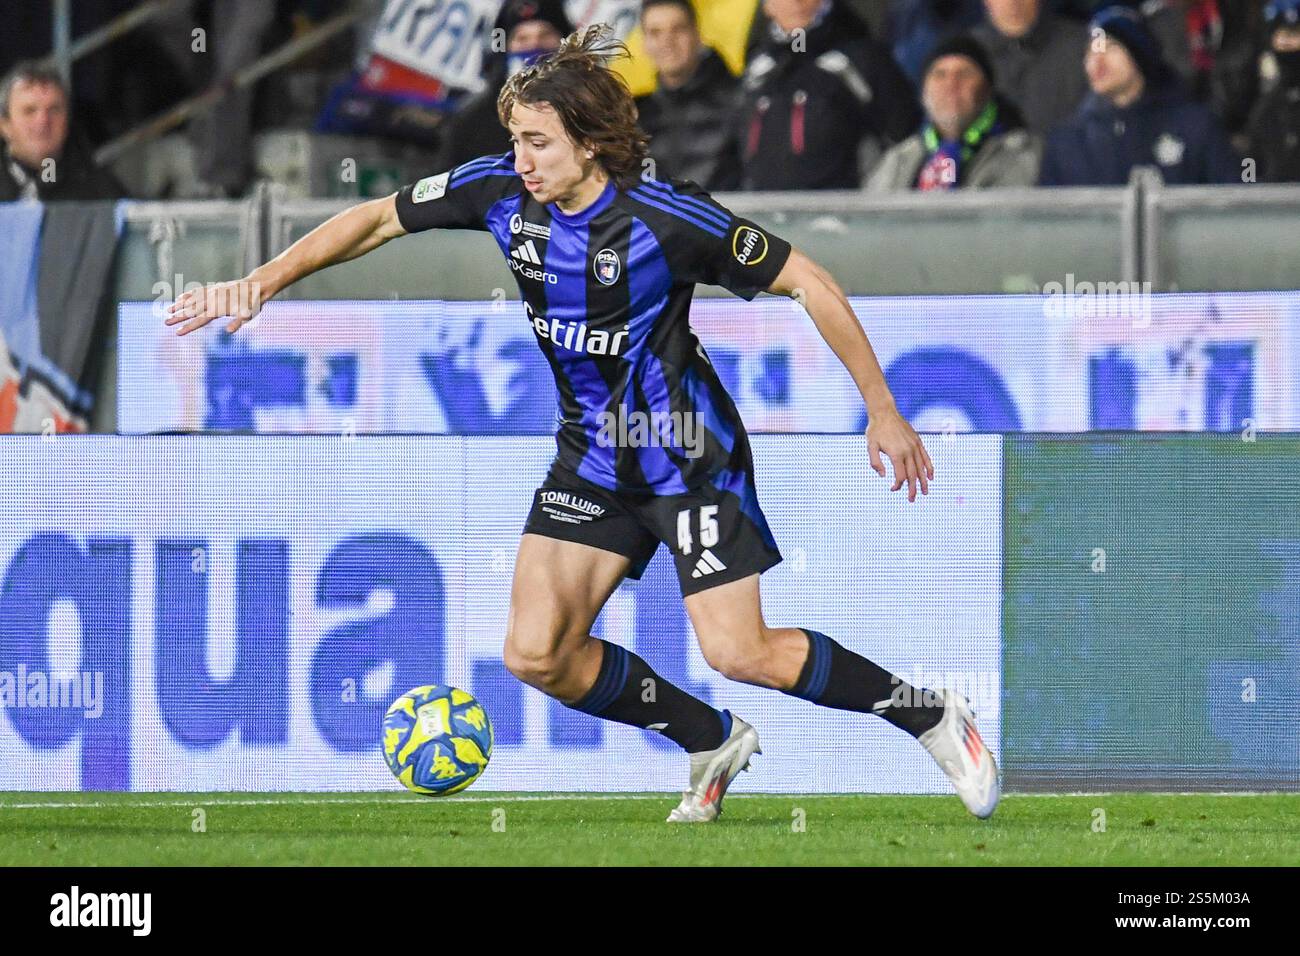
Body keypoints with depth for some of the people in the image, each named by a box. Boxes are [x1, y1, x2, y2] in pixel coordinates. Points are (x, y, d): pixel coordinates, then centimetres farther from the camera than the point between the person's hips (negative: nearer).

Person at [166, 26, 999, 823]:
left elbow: (808, 282, -15)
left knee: (738, 653, -15)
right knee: (537, 655, -5)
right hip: (592, 455, 6)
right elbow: (376, 220, 5)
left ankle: (931, 716, 6)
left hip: (690, 455, -6)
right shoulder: (502, 191, -8)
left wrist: (883, 412, -12)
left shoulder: (665, 217, -23)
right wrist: (260, 284, -2)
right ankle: (713, 744, 17)